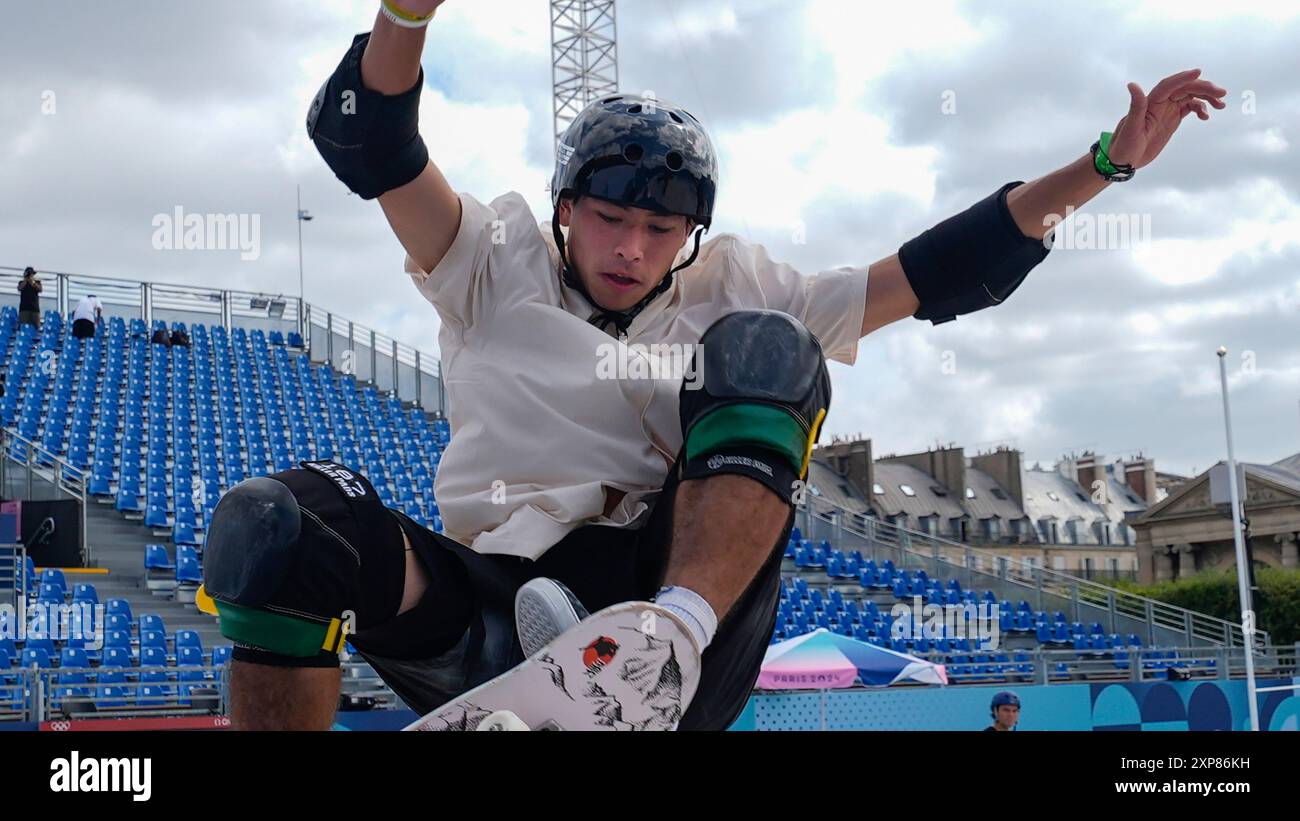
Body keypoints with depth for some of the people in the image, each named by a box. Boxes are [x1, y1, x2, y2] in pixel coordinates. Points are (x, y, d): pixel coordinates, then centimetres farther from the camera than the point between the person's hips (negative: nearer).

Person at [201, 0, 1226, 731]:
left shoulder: (731, 294, 18)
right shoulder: (496, 270, 14)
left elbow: (933, 276, 15)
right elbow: (366, 146, 0)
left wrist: (1105, 164, 11)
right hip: (495, 618, -1)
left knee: (763, 351, -16)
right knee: (275, 520, -26)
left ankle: (667, 648, -37)